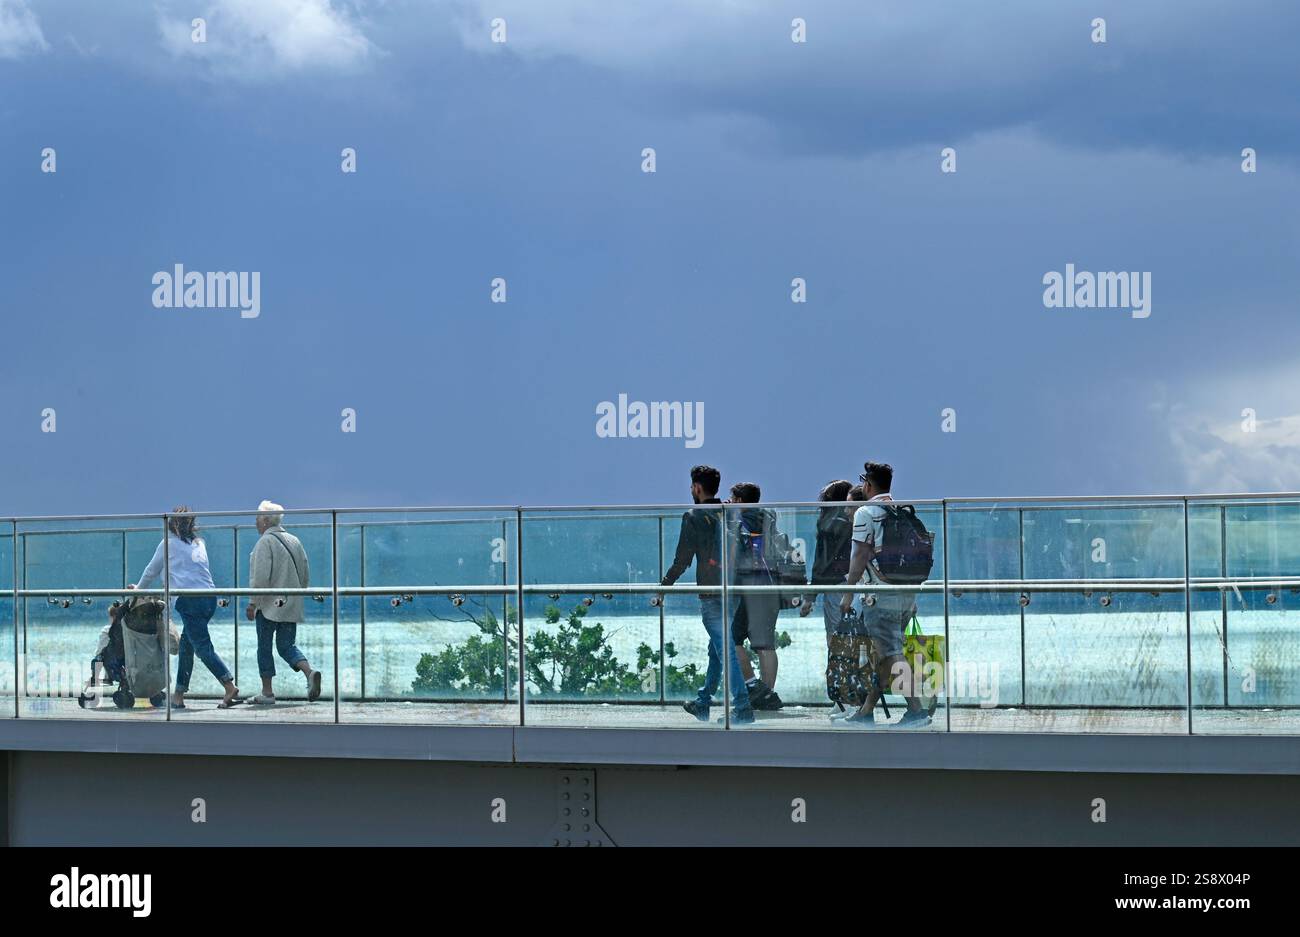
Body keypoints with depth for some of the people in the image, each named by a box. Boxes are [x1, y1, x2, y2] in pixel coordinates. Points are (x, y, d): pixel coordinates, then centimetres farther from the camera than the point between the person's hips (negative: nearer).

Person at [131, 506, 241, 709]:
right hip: (210, 598, 6)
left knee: (203, 647, -10)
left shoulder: (168, 543, 7)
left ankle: (231, 688, -23)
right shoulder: (199, 544, 21)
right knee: (186, 645, 14)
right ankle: (178, 695, 15)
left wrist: (139, 588, 36)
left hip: (189, 599, -6)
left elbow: (152, 571, 17)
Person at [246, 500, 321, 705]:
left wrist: (252, 603, -12)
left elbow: (261, 576, -18)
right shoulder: (294, 541, 11)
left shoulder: (265, 542, -11)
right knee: (287, 646, 11)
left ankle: (267, 693, 6)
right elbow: (305, 575, 14)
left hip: (269, 605, -6)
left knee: (264, 647, 5)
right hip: (291, 607, 6)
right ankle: (309, 672, -15)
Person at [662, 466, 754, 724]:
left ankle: (743, 707, -11)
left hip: (711, 594, -6)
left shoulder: (694, 517, -7)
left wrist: (663, 587, 4)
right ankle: (703, 703, 25)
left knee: (726, 651, -7)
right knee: (717, 650, 16)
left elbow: (682, 561, -7)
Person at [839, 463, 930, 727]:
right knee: (883, 654, 12)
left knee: (892, 655, -8)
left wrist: (848, 594, -7)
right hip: (908, 593, 7)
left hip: (881, 594, -7)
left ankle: (916, 710, -15)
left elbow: (860, 556, -11)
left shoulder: (866, 513, -6)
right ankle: (866, 711, 17)